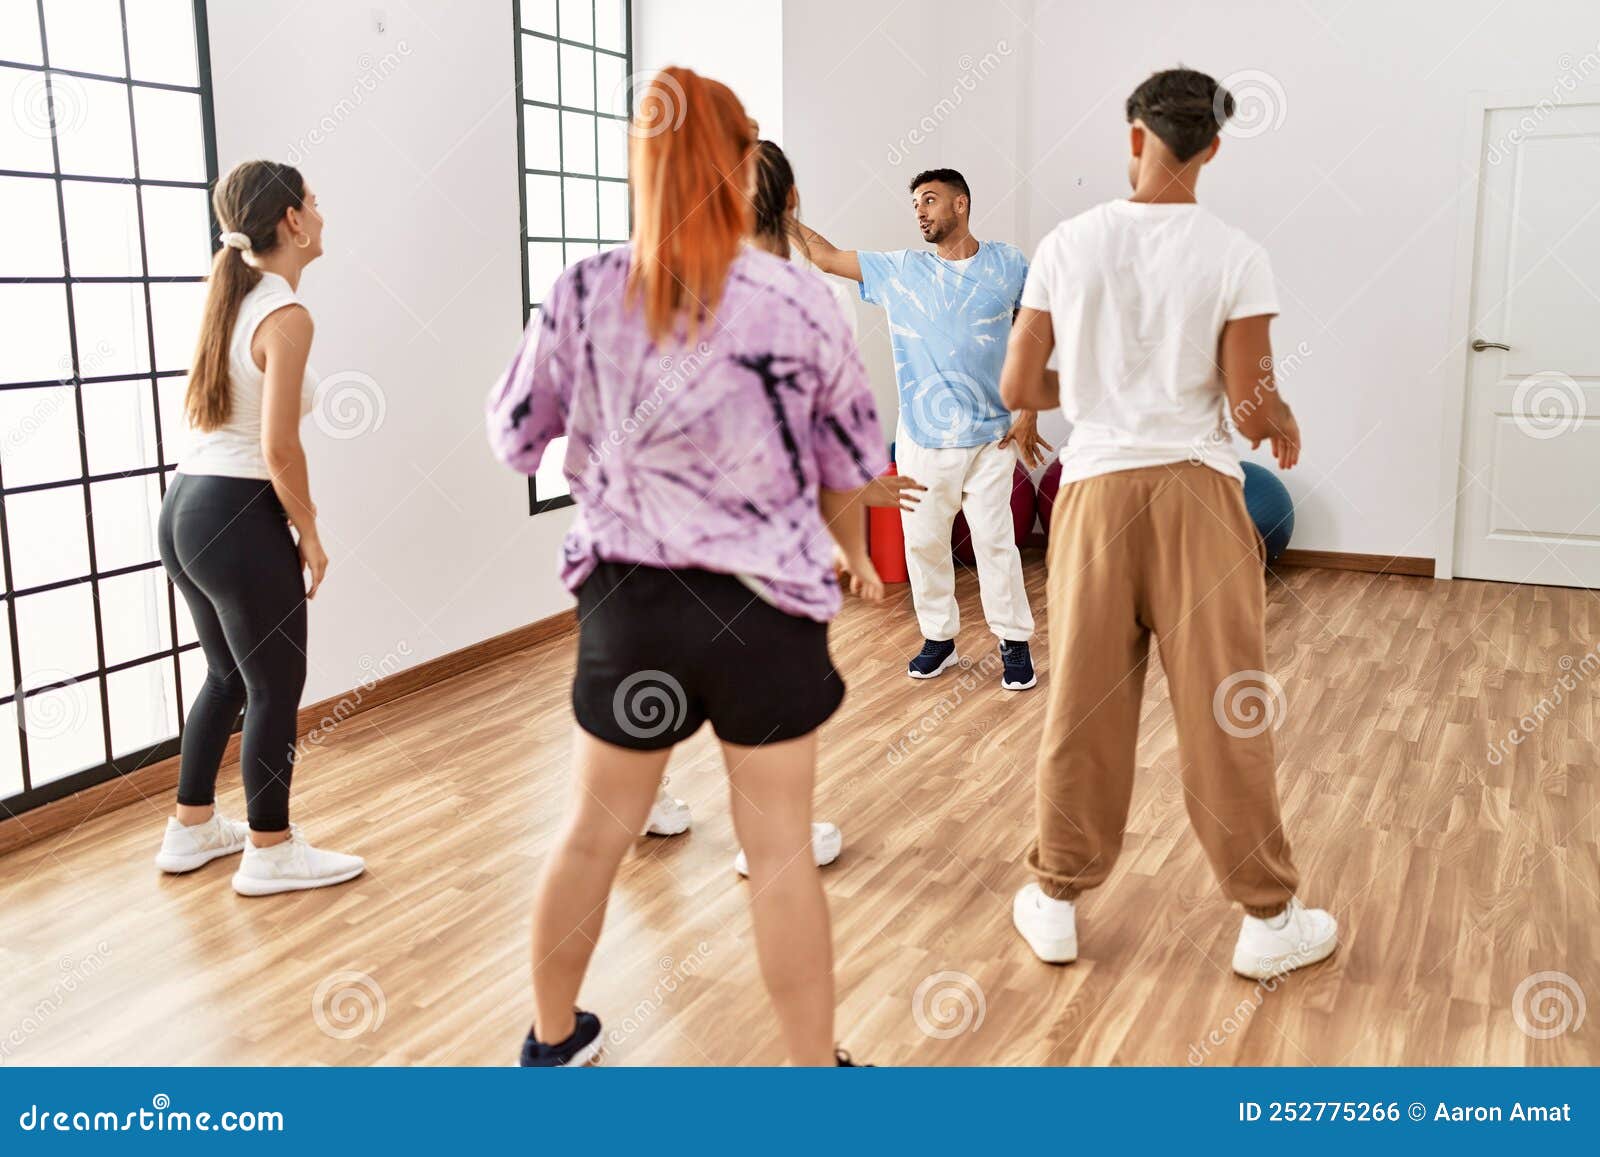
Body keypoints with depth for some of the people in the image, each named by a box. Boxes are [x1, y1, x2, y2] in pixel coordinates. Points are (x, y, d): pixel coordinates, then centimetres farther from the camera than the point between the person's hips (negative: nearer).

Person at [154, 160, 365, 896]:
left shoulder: (225, 301, 11)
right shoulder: (285, 317, -15)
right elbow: (279, 451, -20)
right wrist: (310, 533, -8)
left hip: (184, 505, 9)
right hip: (239, 516, -9)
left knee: (228, 675, 22)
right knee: (277, 687, 5)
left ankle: (193, 829, 34)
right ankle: (270, 854, 17)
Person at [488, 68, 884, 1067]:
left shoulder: (585, 294, -5)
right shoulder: (801, 301, -7)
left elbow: (514, 436, 6)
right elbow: (848, 465, 4)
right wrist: (854, 556, 23)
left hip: (629, 601, 2)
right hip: (765, 607, -2)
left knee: (596, 834, 18)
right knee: (782, 850, 8)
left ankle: (553, 1040, 39)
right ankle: (814, 1066, 22)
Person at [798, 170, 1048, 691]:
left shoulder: (1008, 264, 1)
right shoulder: (898, 270, 3)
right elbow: (826, 257, 6)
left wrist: (1029, 413, -2)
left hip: (990, 437, -2)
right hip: (921, 439, 2)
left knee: (995, 542, 0)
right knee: (923, 542, 7)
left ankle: (1014, 644, 14)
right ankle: (939, 639, 24)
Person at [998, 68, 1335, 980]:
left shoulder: (1068, 245, 1)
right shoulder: (1236, 257, -6)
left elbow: (1018, 387, 4)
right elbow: (1252, 409, -7)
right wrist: (1286, 424, 15)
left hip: (1097, 488, 2)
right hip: (1197, 491, -2)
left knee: (1082, 706, 10)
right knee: (1226, 711, 6)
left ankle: (1057, 903, 23)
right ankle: (1270, 920, 20)